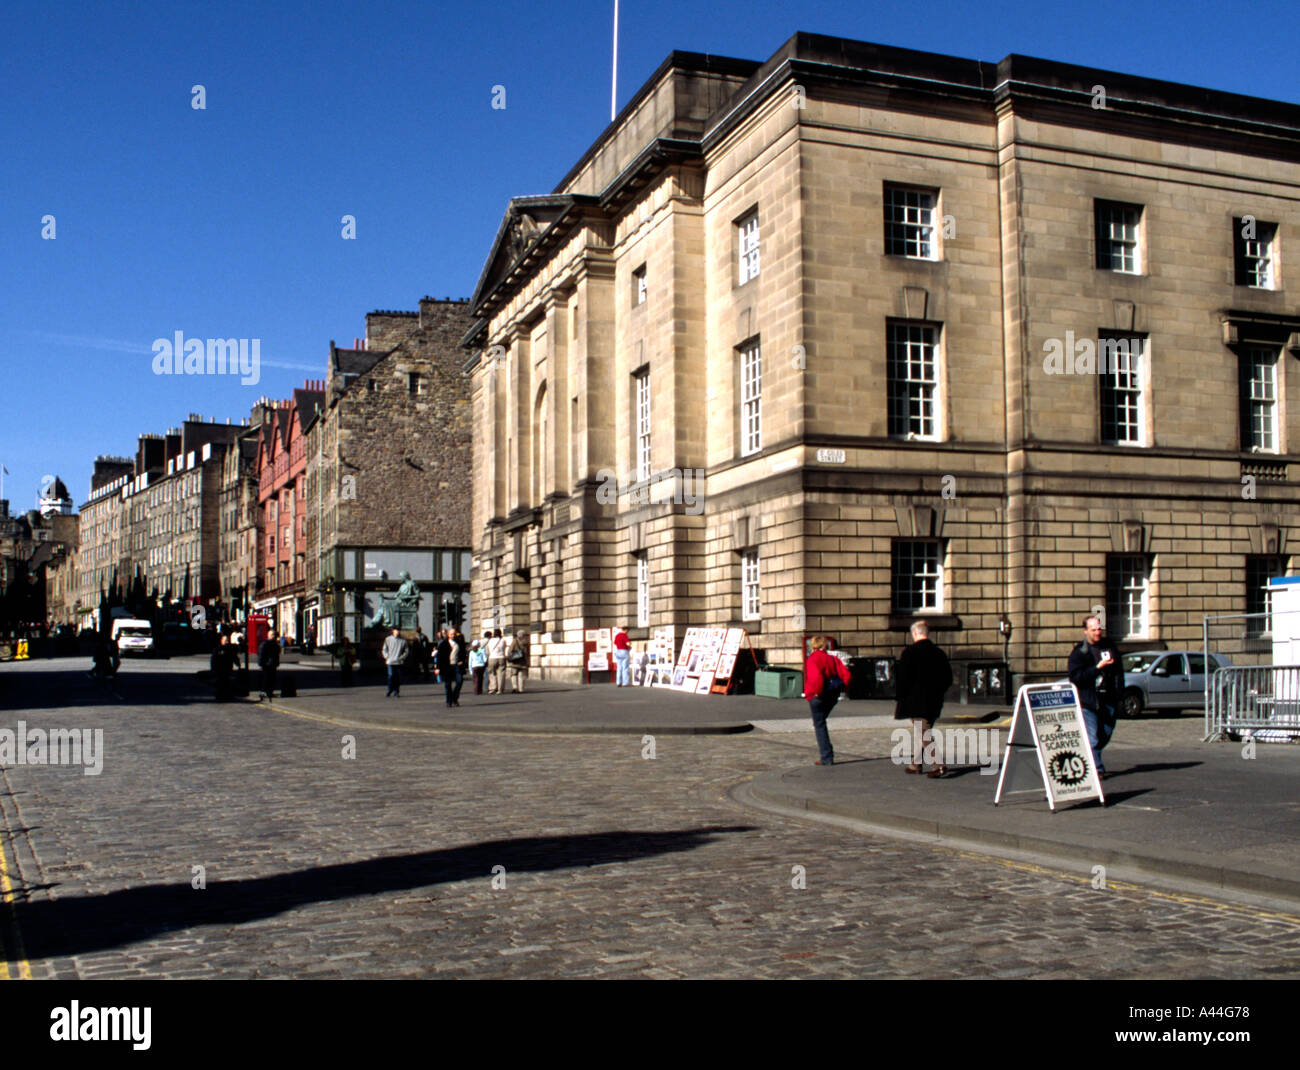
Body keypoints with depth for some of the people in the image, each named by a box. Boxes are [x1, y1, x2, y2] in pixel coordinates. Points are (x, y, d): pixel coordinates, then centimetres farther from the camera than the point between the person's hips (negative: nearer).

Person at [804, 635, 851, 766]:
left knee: (819, 726, 1)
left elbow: (816, 677, -29)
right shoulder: (833, 659, 6)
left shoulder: (812, 660, -12)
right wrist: (840, 689, 6)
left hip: (817, 697, -6)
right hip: (832, 696, 6)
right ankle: (827, 752, 22)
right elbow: (846, 675, -2)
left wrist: (817, 692, -17)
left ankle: (827, 758, -3)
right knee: (820, 724, 25)